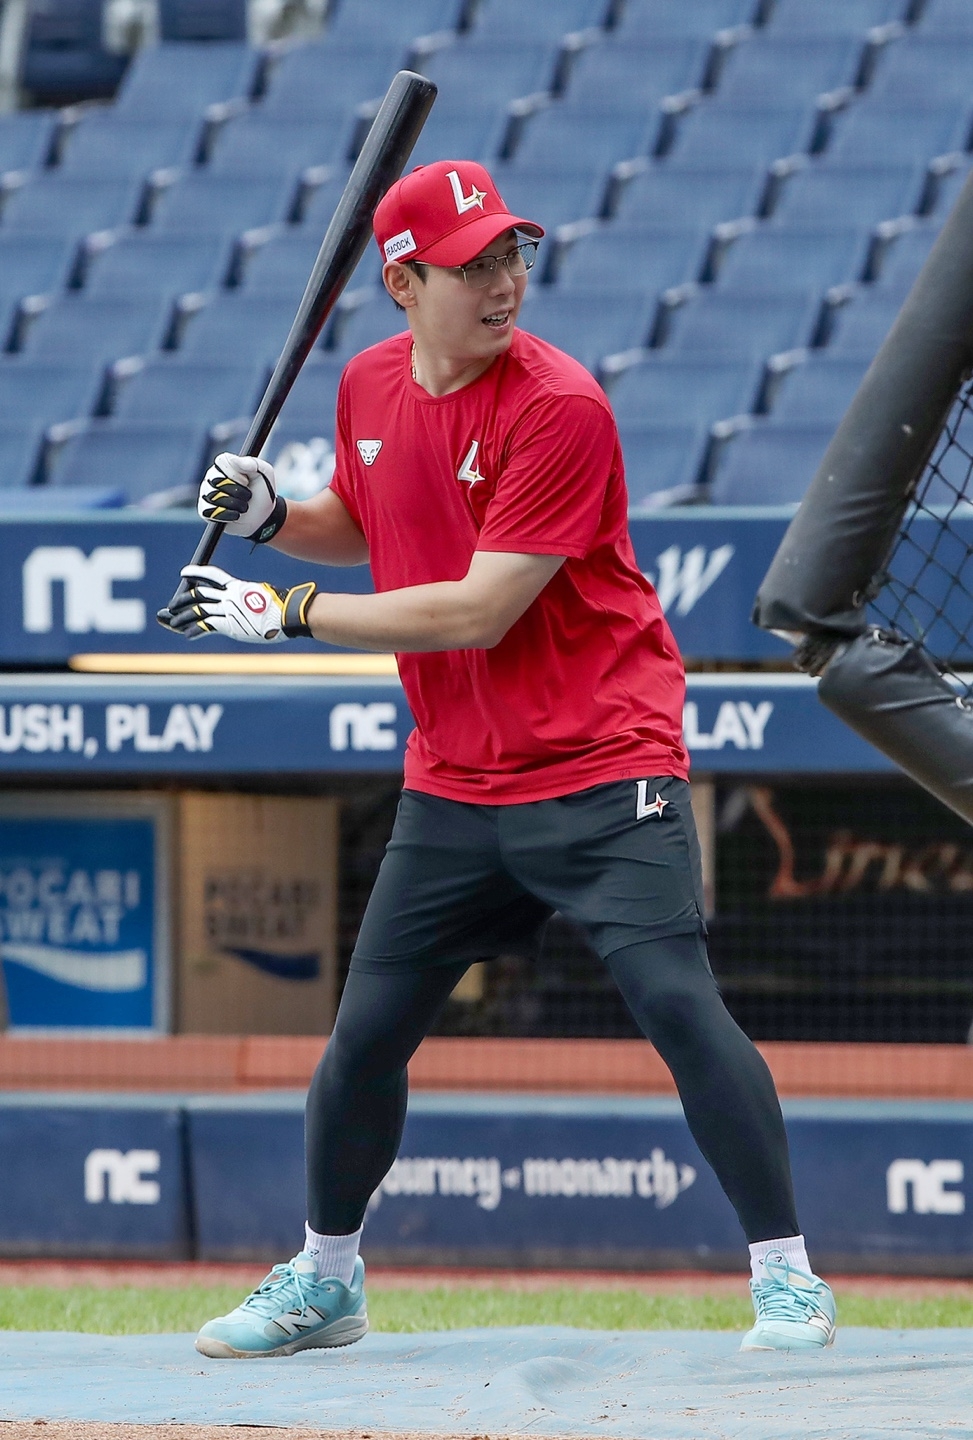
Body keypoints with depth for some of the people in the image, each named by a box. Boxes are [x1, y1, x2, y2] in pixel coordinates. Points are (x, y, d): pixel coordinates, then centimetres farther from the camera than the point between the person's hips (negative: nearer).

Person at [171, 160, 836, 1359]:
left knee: (675, 999, -18)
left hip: (600, 760, -6)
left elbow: (480, 611, -22)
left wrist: (287, 614, -18)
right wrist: (273, 517, 2)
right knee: (365, 1032, 9)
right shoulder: (370, 386, 4)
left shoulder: (557, 407, -18)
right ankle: (323, 1280, 29)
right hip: (453, 785, 6)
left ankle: (785, 1275, -10)